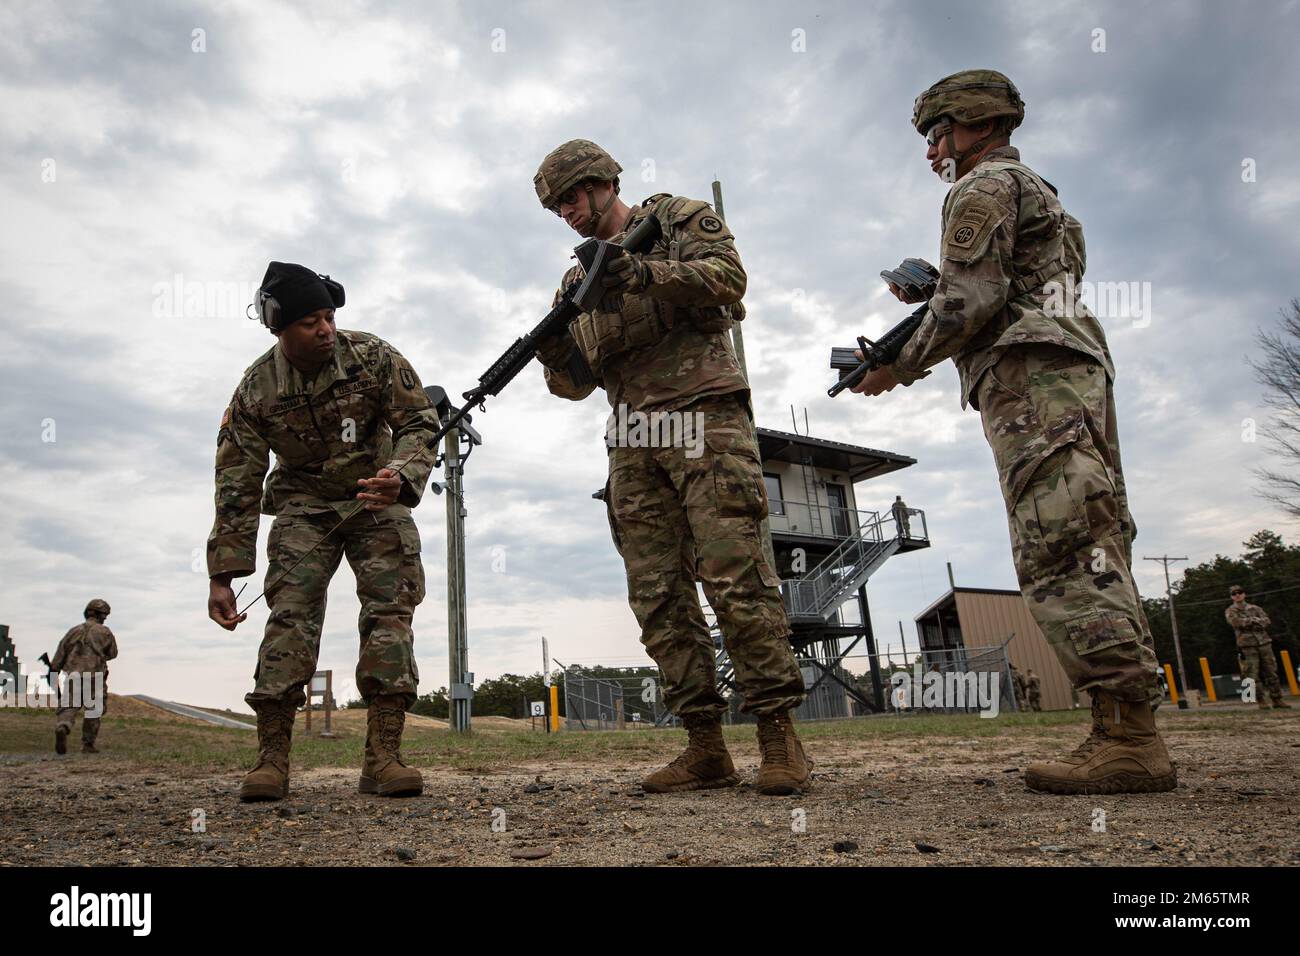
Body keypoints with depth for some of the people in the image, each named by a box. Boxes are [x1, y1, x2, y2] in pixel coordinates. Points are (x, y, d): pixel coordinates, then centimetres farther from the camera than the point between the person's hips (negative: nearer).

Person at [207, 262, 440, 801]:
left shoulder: (374, 357, -15)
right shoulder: (256, 391, -13)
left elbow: (420, 423, -13)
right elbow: (237, 487, -10)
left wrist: (400, 477, -36)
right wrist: (222, 577, -12)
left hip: (376, 496, 0)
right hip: (304, 504, 0)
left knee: (390, 609, -13)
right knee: (290, 614, -15)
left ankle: (382, 756, -13)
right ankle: (271, 760, -10)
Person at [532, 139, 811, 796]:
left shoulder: (678, 218, 13)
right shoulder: (578, 280, 26)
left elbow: (728, 274, -6)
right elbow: (577, 385, 22)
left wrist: (646, 273, -18)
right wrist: (553, 357, -1)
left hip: (701, 412, -6)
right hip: (633, 443, 6)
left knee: (735, 576, -14)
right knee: (658, 597, -1)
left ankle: (779, 735, -7)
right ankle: (705, 748, 3)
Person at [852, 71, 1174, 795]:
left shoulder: (984, 186, 2)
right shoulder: (1039, 191, 34)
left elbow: (971, 301, -12)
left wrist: (901, 366, 0)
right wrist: (928, 289, 24)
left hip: (1031, 380, -10)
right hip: (1077, 377, 10)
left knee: (1063, 556, -17)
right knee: (1095, 556, 2)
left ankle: (1128, 737, -20)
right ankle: (1132, 736, 1)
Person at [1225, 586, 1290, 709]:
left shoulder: (1255, 608, 14)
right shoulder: (1230, 611, 6)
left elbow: (1267, 622, 1)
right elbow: (1236, 622, -14)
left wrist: (1248, 624, -11)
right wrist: (1254, 620, -6)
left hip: (1264, 643, 3)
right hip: (1247, 646, -3)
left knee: (1271, 672, 3)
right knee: (1253, 675, -5)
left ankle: (1277, 699, 9)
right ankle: (1260, 701, 1)